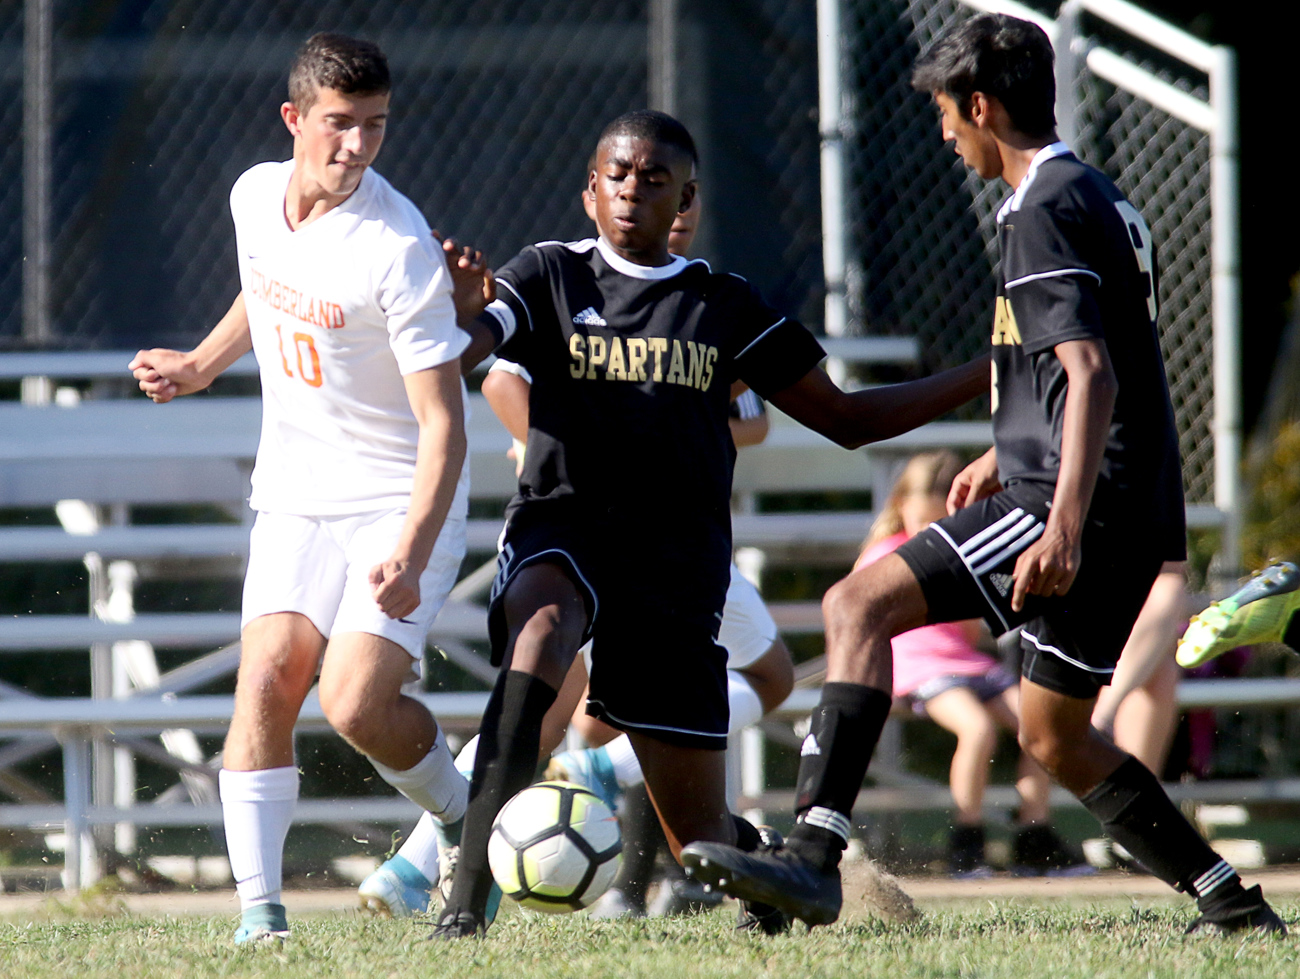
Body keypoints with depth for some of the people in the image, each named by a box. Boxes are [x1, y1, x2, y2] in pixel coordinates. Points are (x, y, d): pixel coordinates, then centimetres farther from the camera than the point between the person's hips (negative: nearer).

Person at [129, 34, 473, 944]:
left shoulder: (398, 248, -22)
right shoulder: (255, 195, -1)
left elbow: (443, 425, -22)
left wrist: (410, 556, -32)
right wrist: (200, 365, 21)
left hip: (404, 502, -5)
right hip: (297, 495, 5)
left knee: (357, 704, -19)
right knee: (266, 679, -13)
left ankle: (468, 820, 10)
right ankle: (259, 910, -13)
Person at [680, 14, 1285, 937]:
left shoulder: (1042, 212, -11)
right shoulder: (1102, 201, 20)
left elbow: (1090, 374, -22)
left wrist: (1065, 525, -30)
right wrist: (1005, 457, 41)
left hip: (1080, 499, -10)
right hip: (1139, 517, 10)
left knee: (861, 604, -17)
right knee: (1054, 736, 21)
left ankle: (814, 858, -30)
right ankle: (1234, 906, 22)